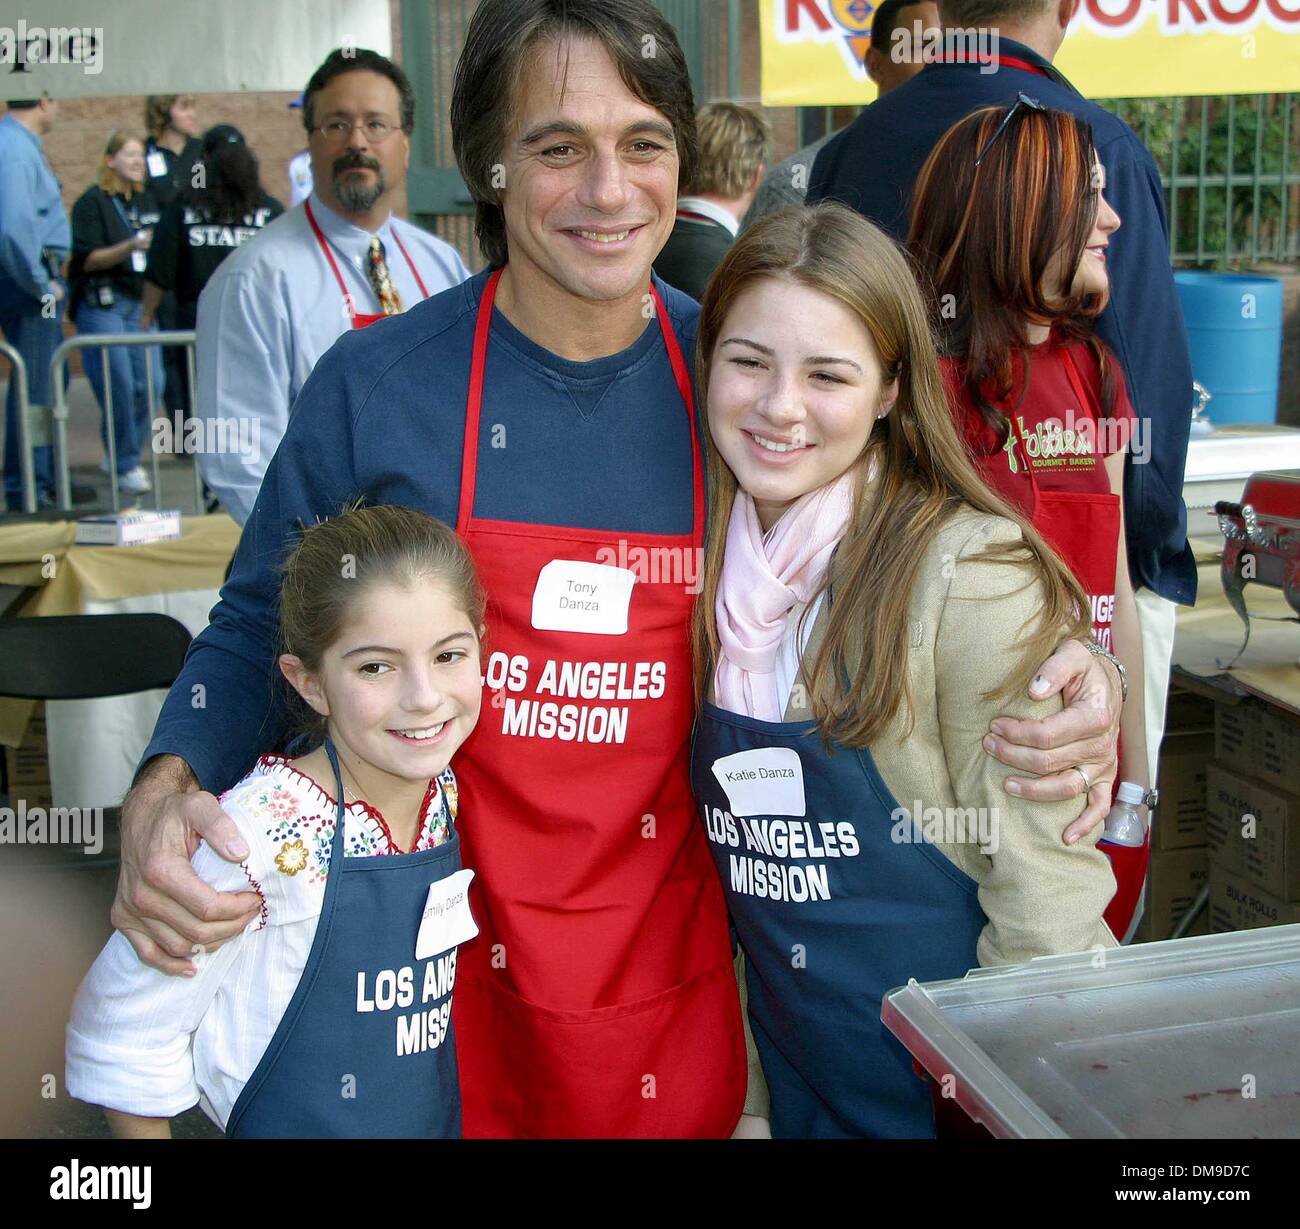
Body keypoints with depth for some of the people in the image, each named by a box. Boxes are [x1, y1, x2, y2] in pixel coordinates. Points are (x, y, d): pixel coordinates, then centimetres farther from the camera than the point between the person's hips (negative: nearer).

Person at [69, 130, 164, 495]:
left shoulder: (147, 201, 16)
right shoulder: (92, 202, -3)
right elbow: (87, 258, -10)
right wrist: (129, 247, -22)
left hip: (140, 302, 6)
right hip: (101, 304, -5)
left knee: (151, 383, -4)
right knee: (117, 386, -12)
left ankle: (119, 454, 16)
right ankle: (125, 465, 0)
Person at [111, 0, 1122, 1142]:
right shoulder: (373, 384, -10)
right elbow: (258, 628, 1)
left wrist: (1062, 672, -14)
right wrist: (164, 790, -17)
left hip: (665, 948, 2)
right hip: (441, 938, -1)